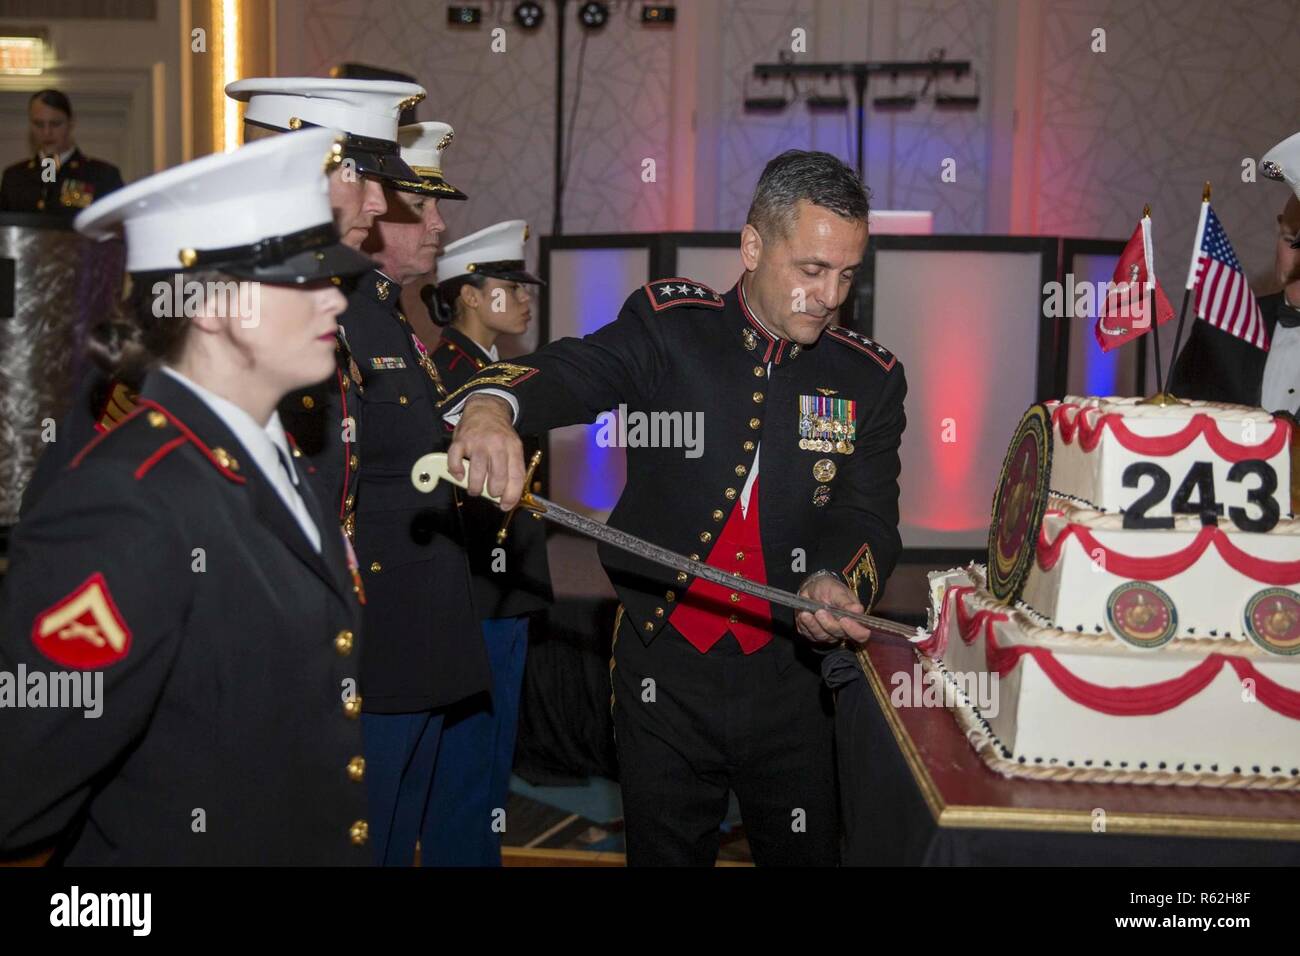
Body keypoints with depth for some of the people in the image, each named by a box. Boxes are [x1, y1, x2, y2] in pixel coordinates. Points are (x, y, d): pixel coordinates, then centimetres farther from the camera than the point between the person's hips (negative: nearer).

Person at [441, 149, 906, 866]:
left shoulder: (870, 378, 2)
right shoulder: (668, 328, -4)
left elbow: (869, 516, -2)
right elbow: (571, 370, -18)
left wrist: (832, 584, -25)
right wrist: (492, 404, -42)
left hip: (789, 680, 1)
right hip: (663, 676, -1)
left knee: (806, 852, 15)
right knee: (664, 852, 16)